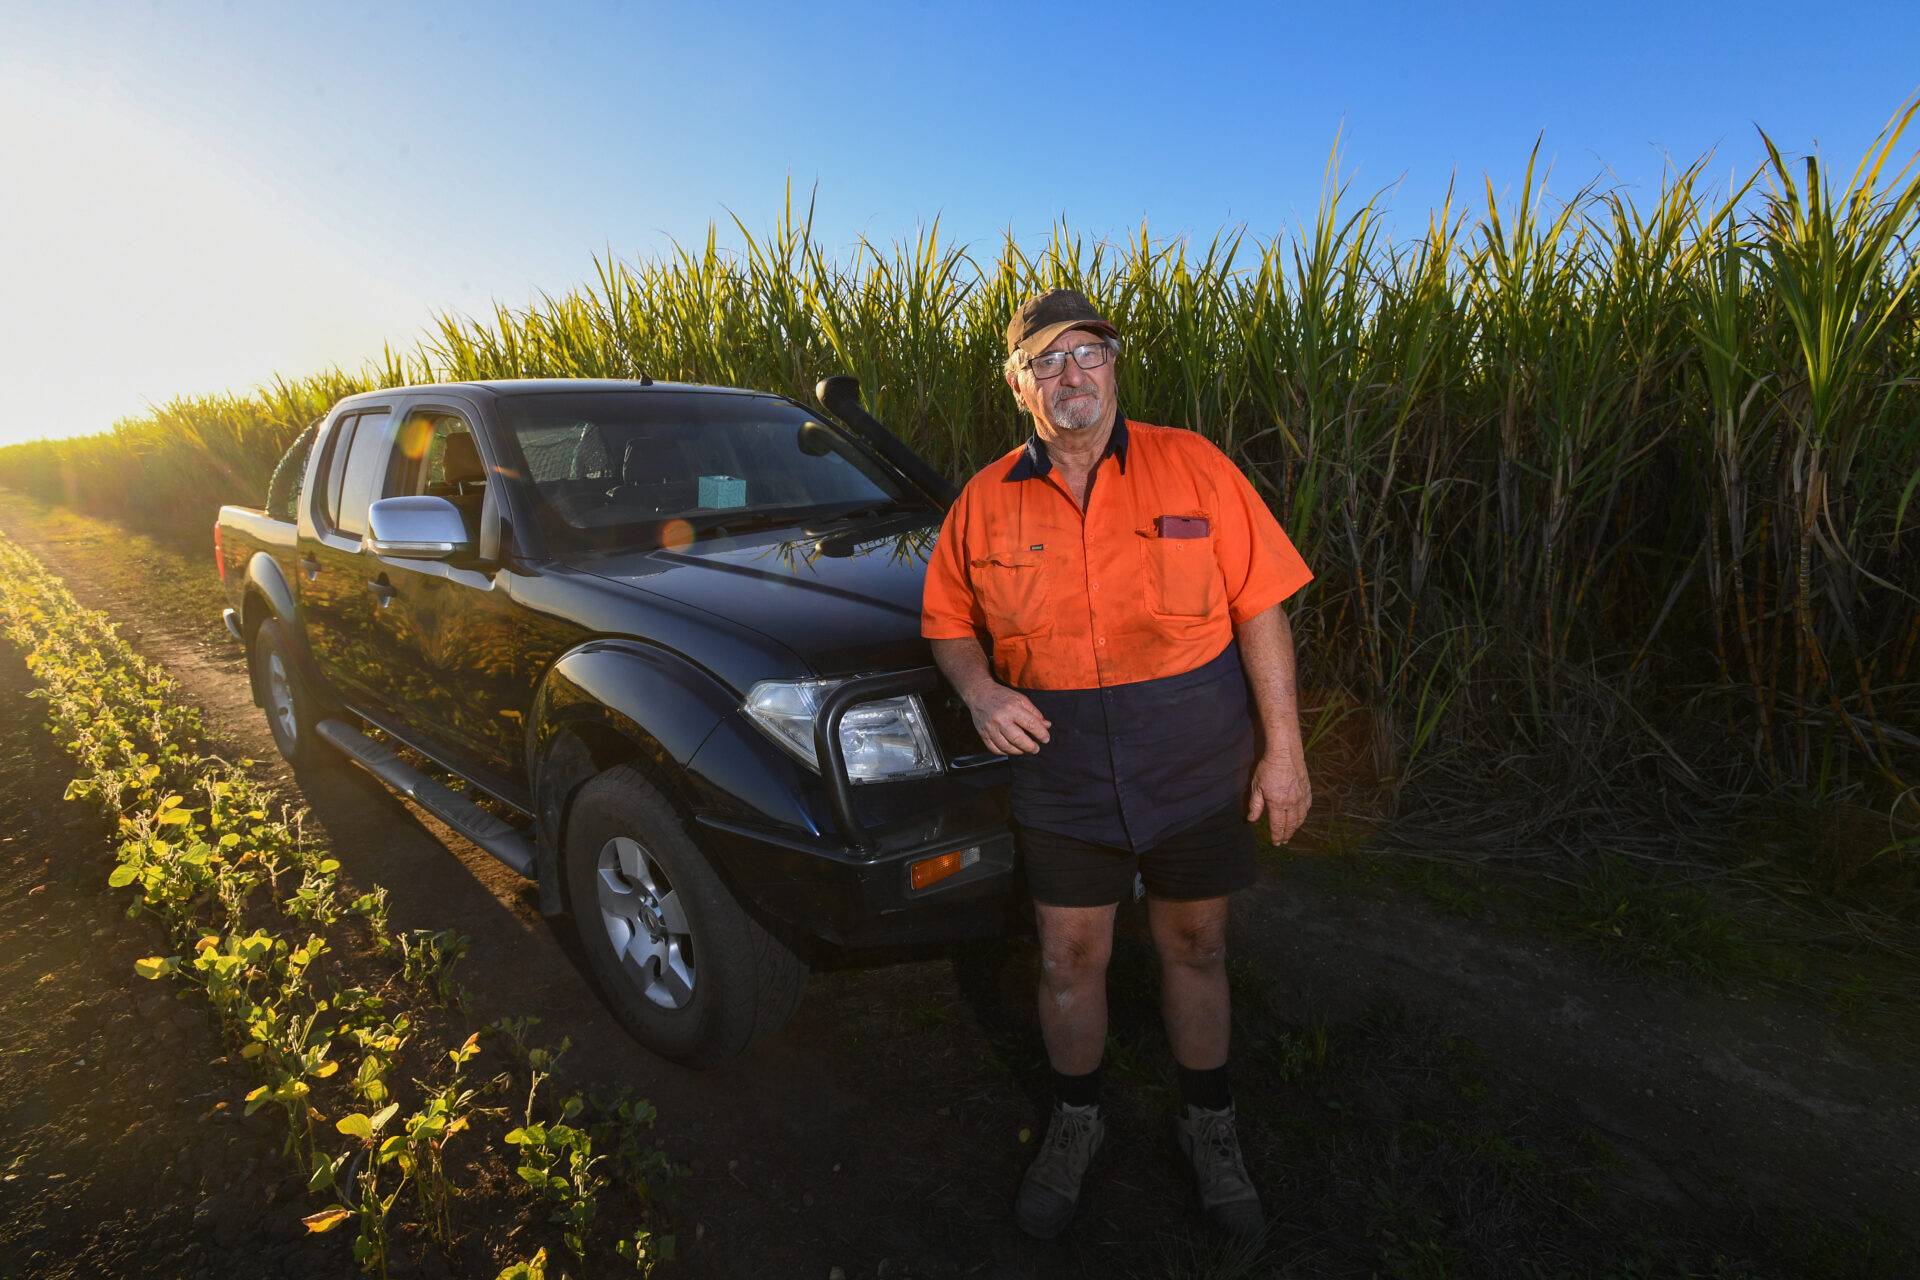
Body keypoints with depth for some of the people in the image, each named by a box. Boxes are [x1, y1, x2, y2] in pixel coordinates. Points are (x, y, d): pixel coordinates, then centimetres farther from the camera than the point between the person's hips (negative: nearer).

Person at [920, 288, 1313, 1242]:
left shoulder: (1192, 466, -6)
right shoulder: (986, 500, -1)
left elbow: (1259, 608, -5)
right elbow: (948, 621, 8)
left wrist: (1283, 748, -6)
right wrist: (979, 688, -14)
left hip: (1198, 771, 0)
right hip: (1060, 778, 1)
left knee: (1194, 950, 16)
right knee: (1069, 961, 14)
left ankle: (1207, 1124, 42)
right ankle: (1075, 1122, 42)